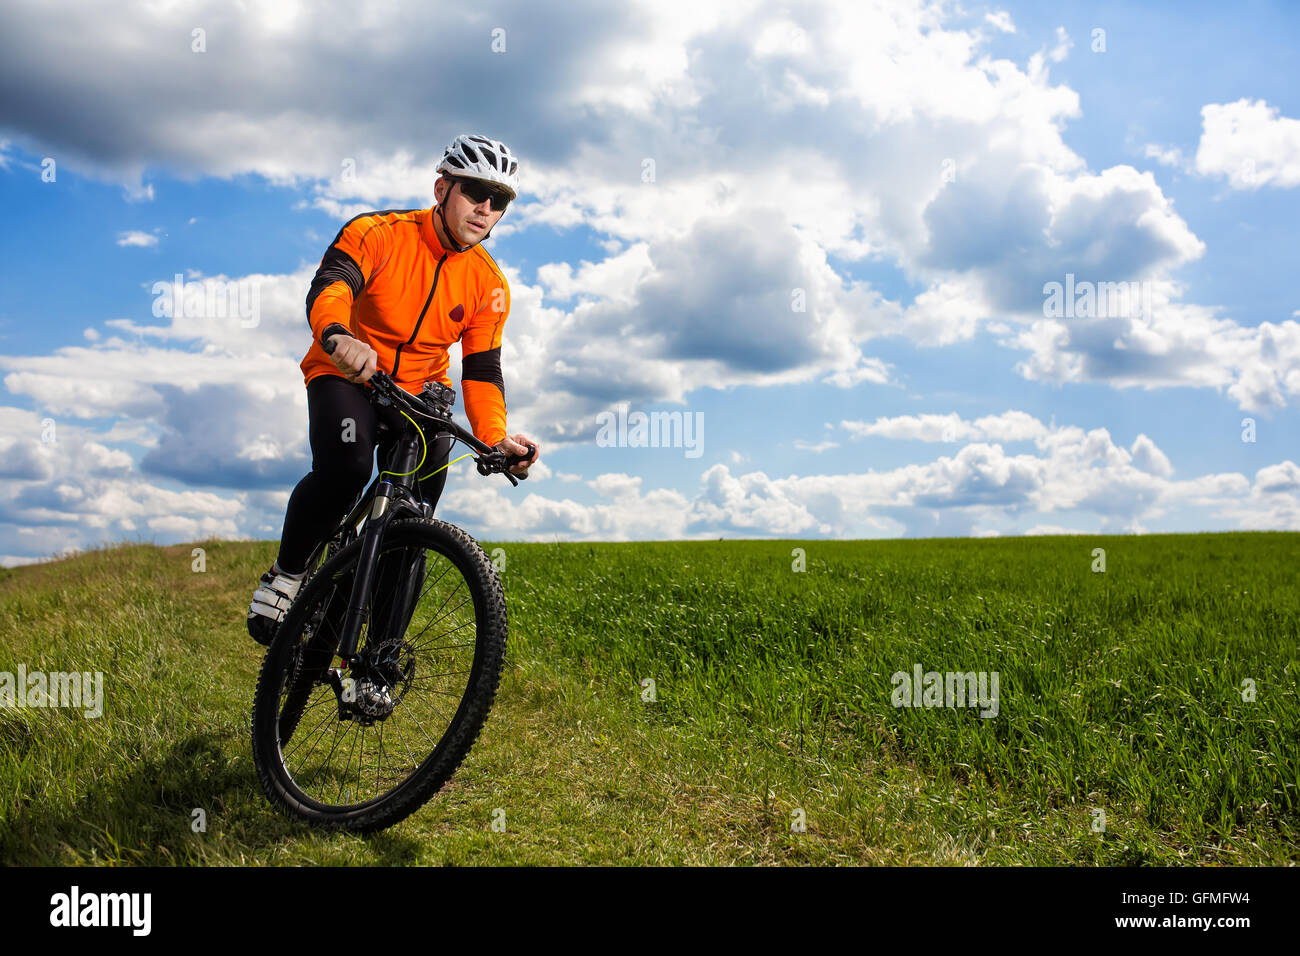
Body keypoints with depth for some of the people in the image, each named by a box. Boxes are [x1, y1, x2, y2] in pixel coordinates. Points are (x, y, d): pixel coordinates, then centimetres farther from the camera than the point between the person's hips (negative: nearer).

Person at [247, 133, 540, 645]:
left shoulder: (489, 285, -5)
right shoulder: (378, 233, -17)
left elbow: (481, 372, -6)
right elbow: (329, 286, -34)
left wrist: (495, 438, -26)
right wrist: (338, 337, -58)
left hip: (420, 392, 4)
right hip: (346, 376, -3)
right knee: (345, 466, -33)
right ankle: (285, 575, -8)